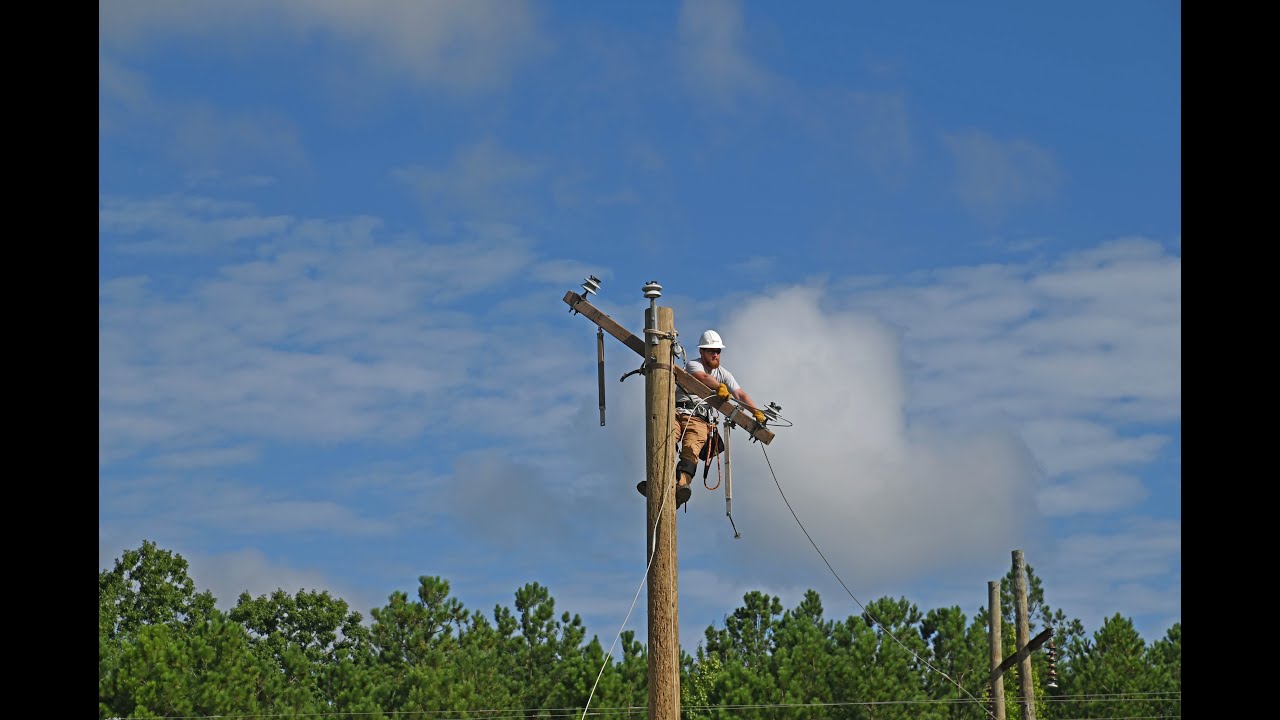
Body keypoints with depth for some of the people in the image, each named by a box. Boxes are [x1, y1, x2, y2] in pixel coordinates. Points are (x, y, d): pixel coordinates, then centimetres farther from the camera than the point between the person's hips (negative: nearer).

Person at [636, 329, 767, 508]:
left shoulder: (723, 373, 18)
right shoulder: (693, 364, 3)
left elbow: (740, 394, 7)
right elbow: (704, 377, -20)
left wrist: (756, 412, -11)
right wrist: (719, 386, -41)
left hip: (699, 419, 2)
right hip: (677, 411, -2)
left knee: (691, 449, -28)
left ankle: (682, 483, -52)